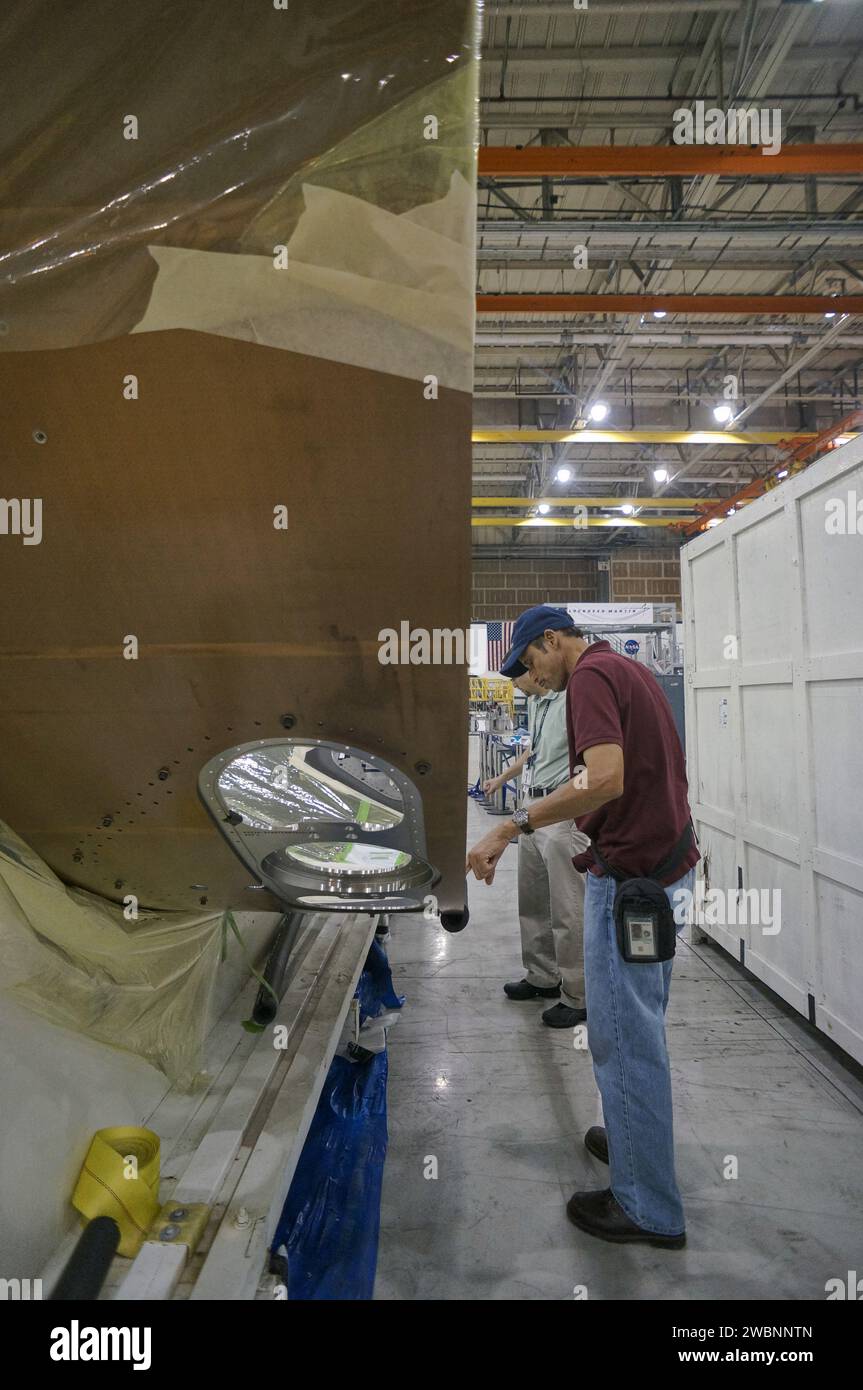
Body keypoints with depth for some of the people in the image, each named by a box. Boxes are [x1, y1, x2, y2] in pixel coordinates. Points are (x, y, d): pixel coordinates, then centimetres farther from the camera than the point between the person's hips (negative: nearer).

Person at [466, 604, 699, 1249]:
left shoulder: (591, 675, -16)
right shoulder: (632, 669, 14)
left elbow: (605, 780, -31)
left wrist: (511, 827, -28)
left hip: (629, 879, -10)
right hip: (668, 868, 10)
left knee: (624, 1037, 4)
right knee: (638, 1028, 24)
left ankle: (648, 1207, 20)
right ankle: (635, 1140, 41)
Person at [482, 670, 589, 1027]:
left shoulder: (571, 699, -16)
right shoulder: (534, 702, 14)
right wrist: (502, 778, 39)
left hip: (562, 812, -10)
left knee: (568, 910, -2)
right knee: (533, 902, 18)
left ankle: (577, 998, 11)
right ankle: (542, 978, 34)